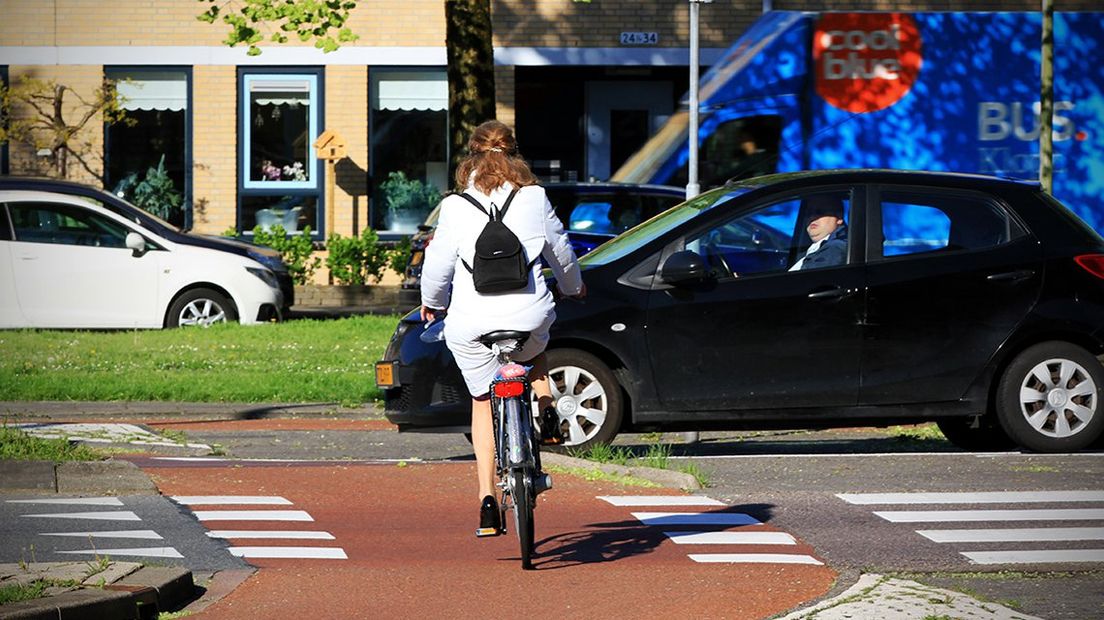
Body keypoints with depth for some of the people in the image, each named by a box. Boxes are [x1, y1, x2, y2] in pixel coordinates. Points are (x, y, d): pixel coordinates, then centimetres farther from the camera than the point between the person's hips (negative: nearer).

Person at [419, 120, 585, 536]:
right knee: (535, 353, 37)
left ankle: (487, 496, 5)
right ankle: (547, 413, 14)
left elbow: (438, 265, 5)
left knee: (483, 404, 16)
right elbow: (560, 252, 14)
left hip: (471, 326, -1)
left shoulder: (456, 207, -2)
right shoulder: (535, 200, 2)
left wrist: (431, 303, 26)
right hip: (529, 317, 1)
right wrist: (572, 286, 35)